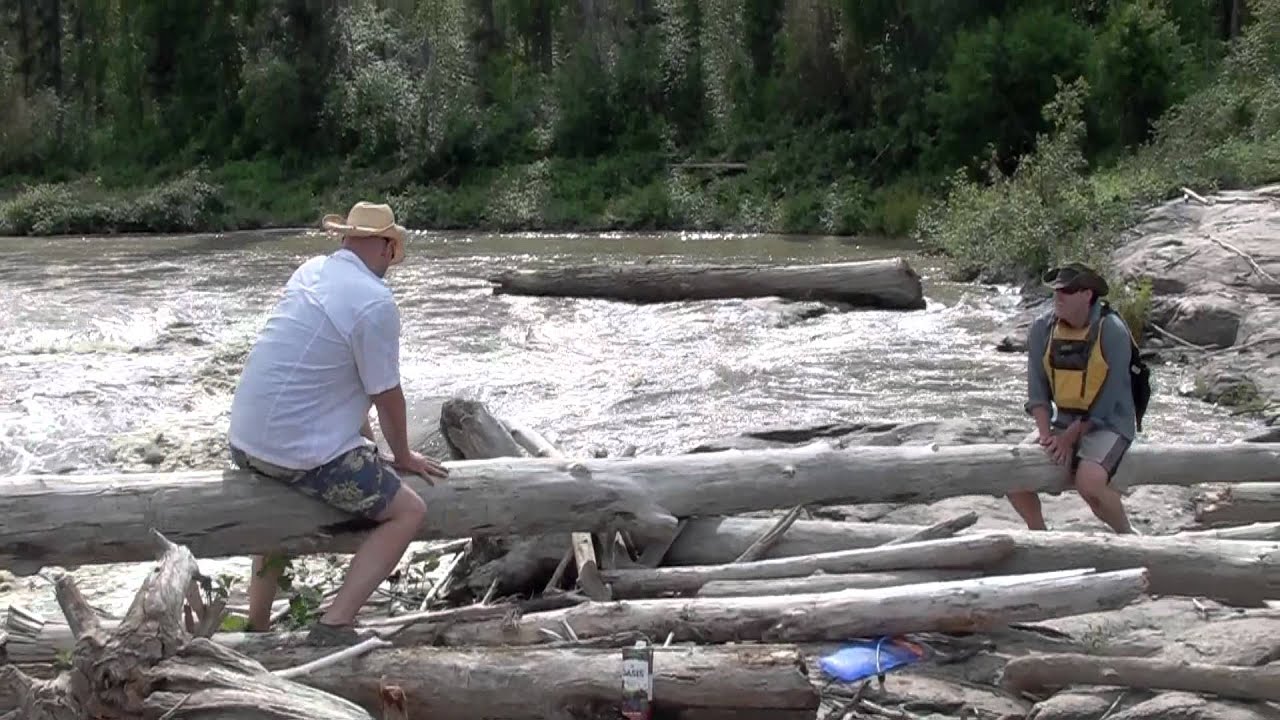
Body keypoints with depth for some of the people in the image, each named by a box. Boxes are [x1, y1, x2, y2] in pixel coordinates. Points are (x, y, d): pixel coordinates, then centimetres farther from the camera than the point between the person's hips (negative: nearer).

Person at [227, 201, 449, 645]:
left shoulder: (310, 271, 9)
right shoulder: (375, 302, -15)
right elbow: (387, 396, -7)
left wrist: (362, 431, 27)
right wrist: (403, 457, 10)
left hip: (243, 441, 8)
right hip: (301, 453, -8)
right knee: (409, 512, 2)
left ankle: (256, 624, 37)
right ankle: (334, 626, -8)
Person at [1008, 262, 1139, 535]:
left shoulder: (1112, 332, -17)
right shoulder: (1042, 329, -3)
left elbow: (1107, 399, -17)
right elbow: (1037, 389, -2)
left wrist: (1069, 438, -17)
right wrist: (1046, 434, -16)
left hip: (1106, 423, -5)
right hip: (1063, 420, 6)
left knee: (1089, 482, -31)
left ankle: (1126, 535, -2)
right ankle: (1038, 533, 10)